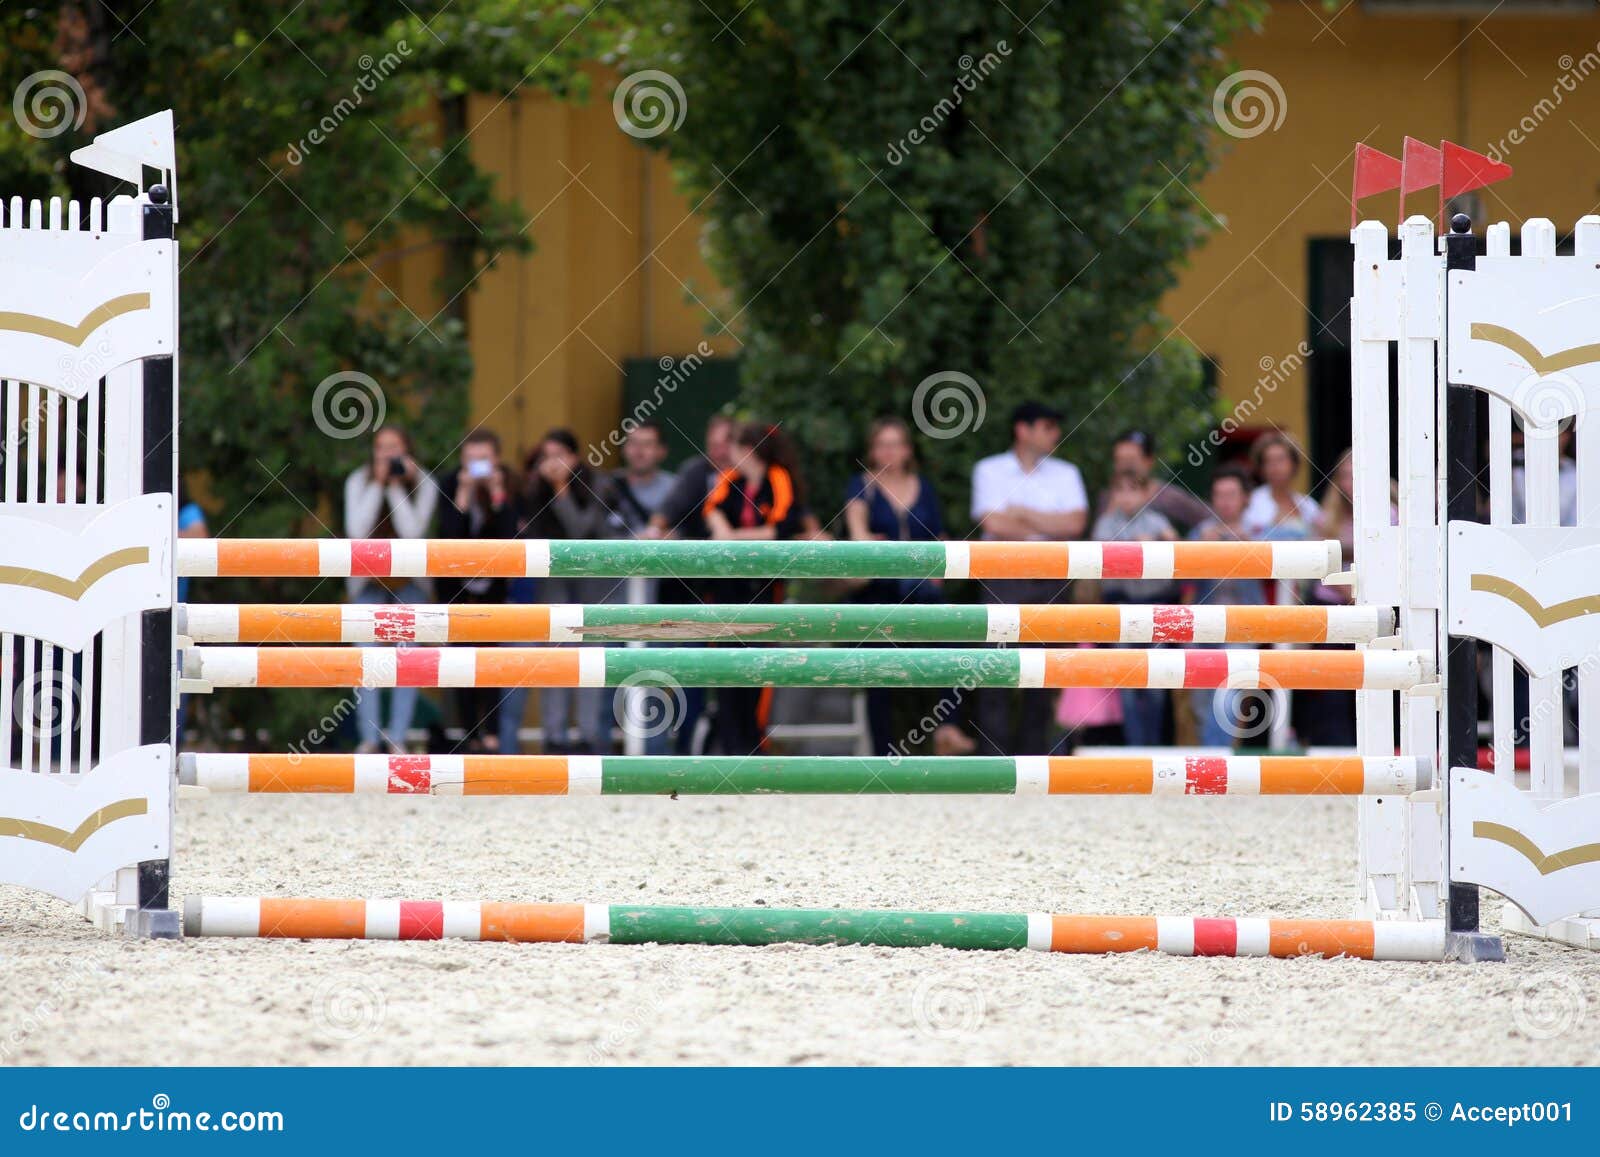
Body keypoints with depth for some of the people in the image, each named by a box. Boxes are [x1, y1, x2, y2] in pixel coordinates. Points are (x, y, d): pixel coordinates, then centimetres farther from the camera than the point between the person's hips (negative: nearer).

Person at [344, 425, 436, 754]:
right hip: (367, 580, 0)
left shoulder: (424, 485, -11)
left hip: (409, 581, 0)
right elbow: (357, 530, -22)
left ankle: (398, 737, -3)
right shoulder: (358, 482, -9)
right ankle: (369, 736, -8)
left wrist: (396, 487, -25)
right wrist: (378, 484, -24)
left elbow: (412, 532, -23)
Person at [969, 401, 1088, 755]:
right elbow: (993, 523, -11)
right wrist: (1049, 527, -2)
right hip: (1003, 578, -3)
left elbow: (1075, 524, -4)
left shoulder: (1065, 473, 11)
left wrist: (1023, 514, -5)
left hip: (1050, 581, 3)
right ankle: (994, 762, -7)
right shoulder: (989, 471, 3)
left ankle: (1033, 758, 10)